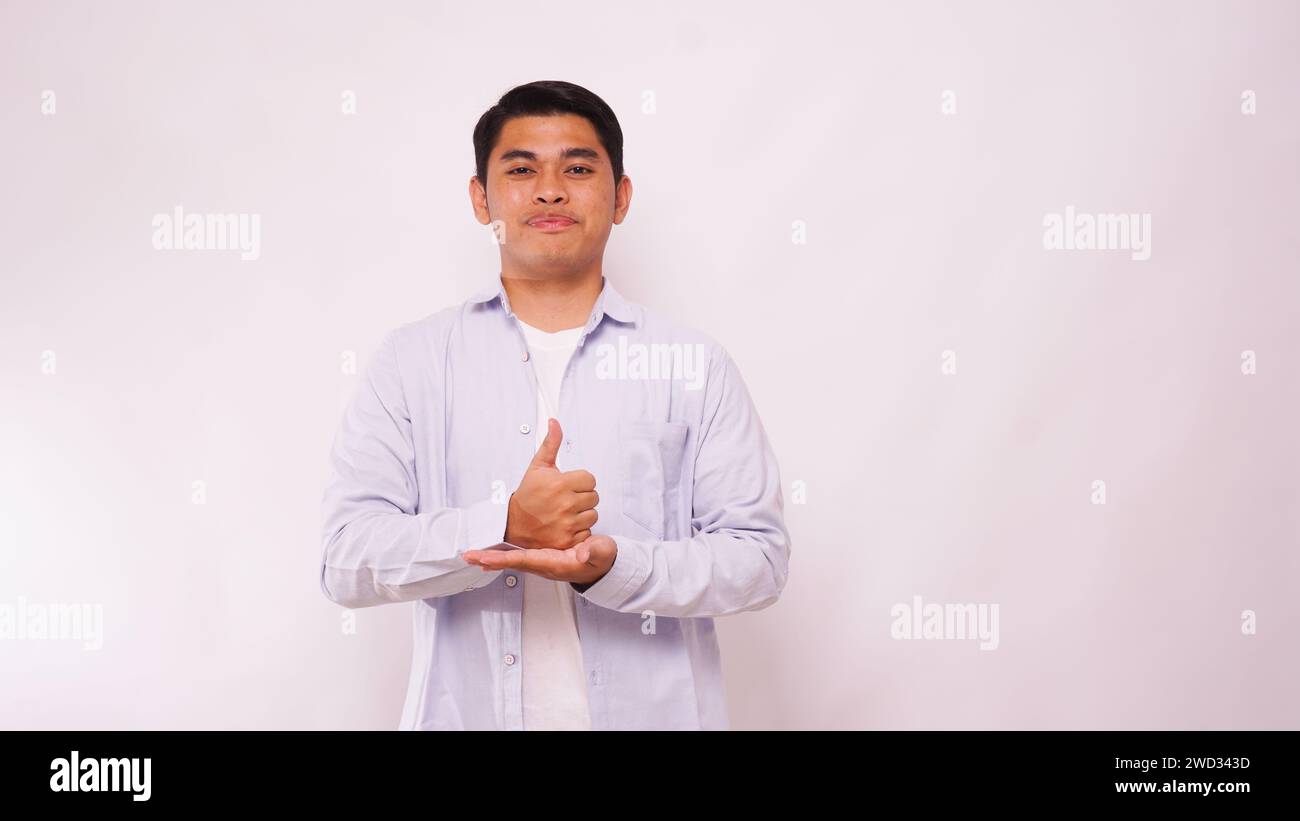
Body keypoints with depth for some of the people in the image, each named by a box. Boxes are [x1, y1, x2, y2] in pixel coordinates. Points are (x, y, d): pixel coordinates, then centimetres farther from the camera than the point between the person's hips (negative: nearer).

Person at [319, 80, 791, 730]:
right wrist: (505, 526, -22)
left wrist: (613, 567, -21)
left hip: (653, 710, 0)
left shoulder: (694, 364, 0)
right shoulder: (412, 360, 0)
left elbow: (759, 556, -5)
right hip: (466, 711, 0)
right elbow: (347, 560, -7)